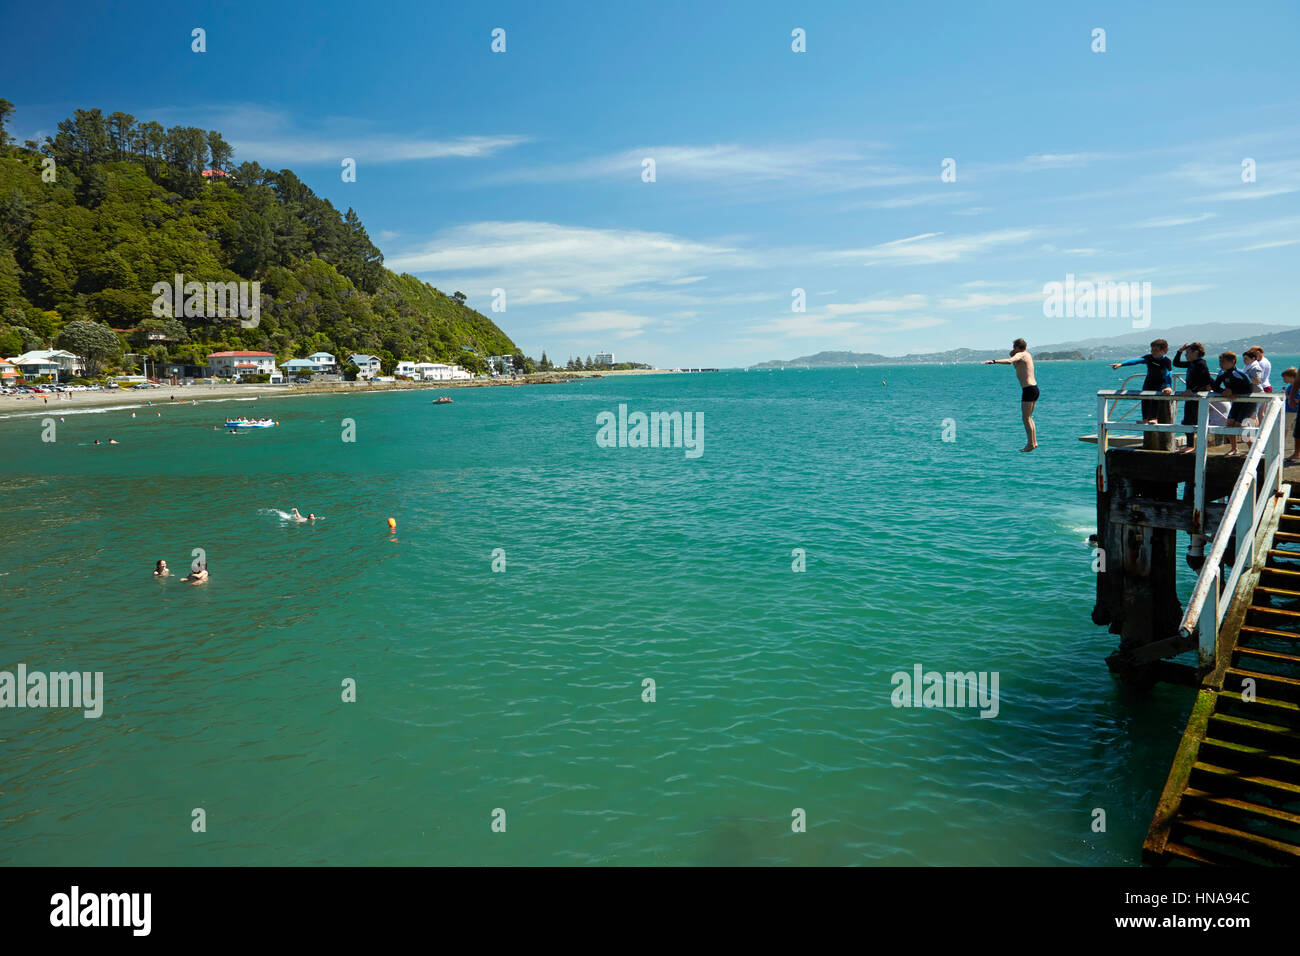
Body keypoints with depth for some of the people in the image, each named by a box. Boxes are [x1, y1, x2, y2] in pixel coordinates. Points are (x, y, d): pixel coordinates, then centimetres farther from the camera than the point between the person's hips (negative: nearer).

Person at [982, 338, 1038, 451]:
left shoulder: (1020, 355, -8)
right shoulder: (1028, 355, 19)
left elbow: (1009, 361, -30)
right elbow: (1016, 365, 36)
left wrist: (993, 361, -37)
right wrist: (1012, 354, 18)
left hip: (1028, 389, -9)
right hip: (1035, 388, 9)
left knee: (1025, 418, -7)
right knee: (1029, 417, 16)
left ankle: (1030, 444, -7)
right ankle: (1034, 442, 18)